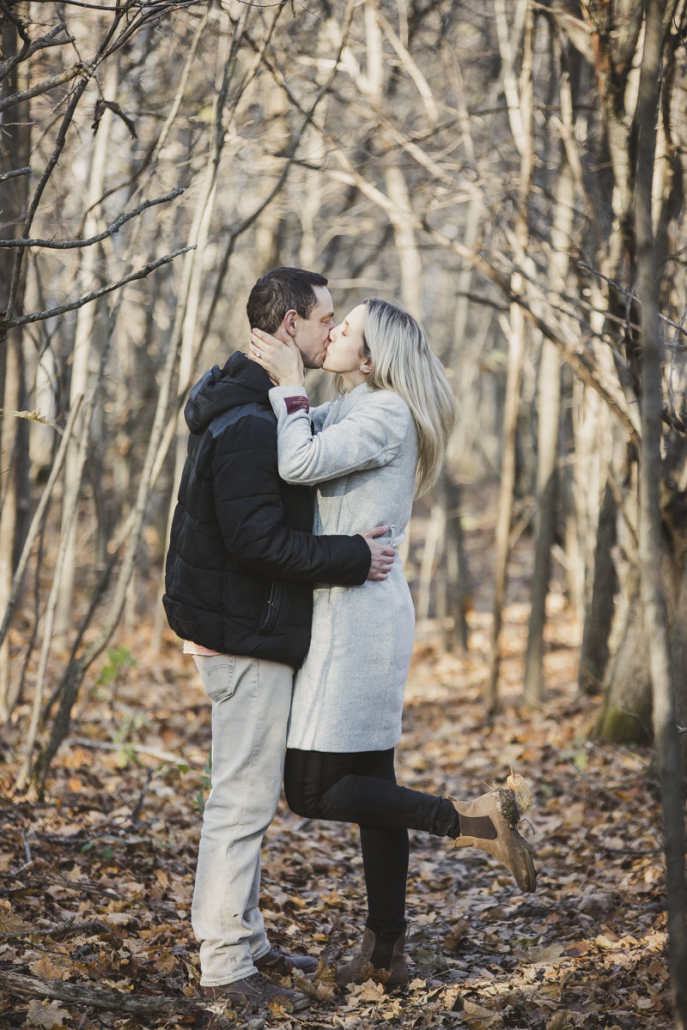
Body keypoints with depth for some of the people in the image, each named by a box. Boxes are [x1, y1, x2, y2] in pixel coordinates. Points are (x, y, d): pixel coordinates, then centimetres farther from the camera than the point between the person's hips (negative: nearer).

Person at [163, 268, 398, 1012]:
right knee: (244, 798, -5)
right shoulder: (248, 423, -20)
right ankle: (225, 965, 1)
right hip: (248, 636, -11)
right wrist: (352, 558, -20)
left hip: (253, 631, 11)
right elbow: (257, 537, -27)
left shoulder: (255, 411, 14)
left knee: (249, 795, 17)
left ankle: (246, 942, 26)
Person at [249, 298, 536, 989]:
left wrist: (290, 381, -15)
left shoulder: (387, 414, -13)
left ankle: (467, 819, -4)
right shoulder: (340, 412, 17)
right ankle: (386, 950, 16)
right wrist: (269, 370, 7)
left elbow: (300, 464, -25)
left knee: (311, 790, -9)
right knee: (369, 784, 10)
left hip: (359, 614, -9)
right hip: (347, 614, 9)